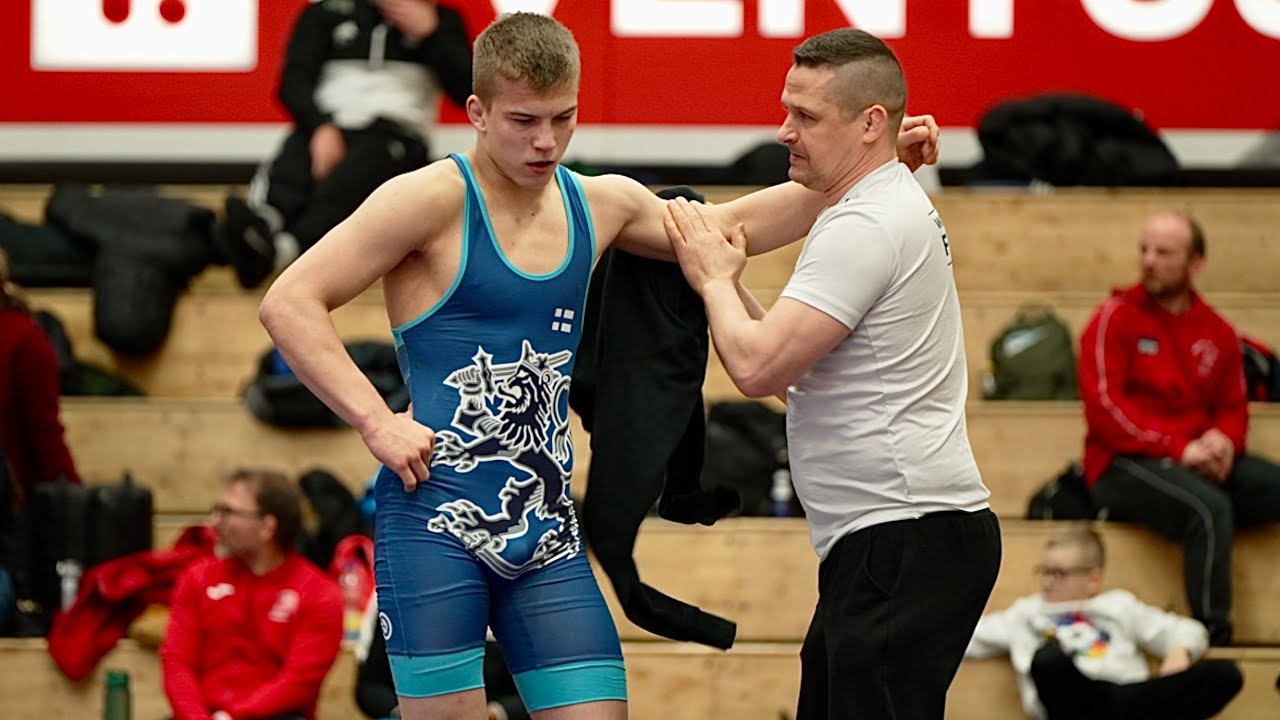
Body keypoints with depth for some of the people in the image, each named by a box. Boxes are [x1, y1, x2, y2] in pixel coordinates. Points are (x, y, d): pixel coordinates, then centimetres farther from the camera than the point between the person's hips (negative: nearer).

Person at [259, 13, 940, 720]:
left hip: (548, 535, 6)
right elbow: (288, 302, -9)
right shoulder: (434, 199, -6)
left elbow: (731, 228, 27)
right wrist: (376, 422, -16)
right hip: (437, 522, -6)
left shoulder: (601, 204, 13)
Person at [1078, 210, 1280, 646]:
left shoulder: (1217, 332, 13)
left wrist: (1223, 440, -11)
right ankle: (1213, 637, -29)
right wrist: (1178, 449, -18)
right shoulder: (1116, 319, -1)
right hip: (1124, 464, -5)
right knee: (1211, 508, -34)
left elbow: (1233, 408, 16)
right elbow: (1103, 405, -10)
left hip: (1199, 462, 6)